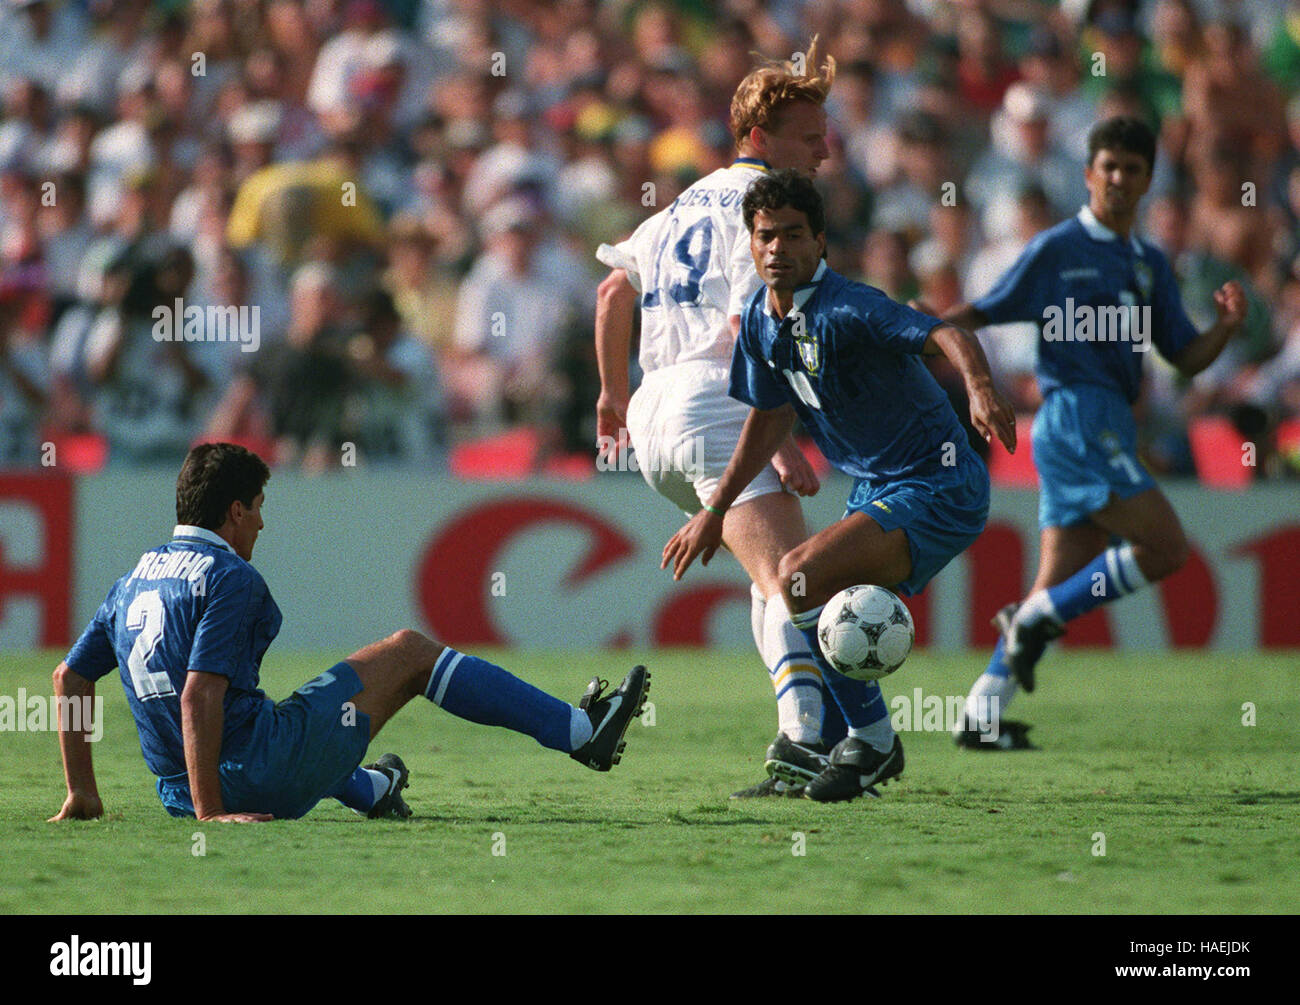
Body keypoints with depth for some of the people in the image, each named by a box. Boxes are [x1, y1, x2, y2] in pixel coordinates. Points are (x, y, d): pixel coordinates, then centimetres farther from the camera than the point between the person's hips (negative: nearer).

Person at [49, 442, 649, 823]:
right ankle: (582, 732, 11)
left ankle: (371, 791, 64)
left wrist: (82, 794, 18)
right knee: (408, 652, 6)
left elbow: (69, 678, 15)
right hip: (256, 781, -7)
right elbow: (200, 694, -23)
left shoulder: (134, 581, 13)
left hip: (177, 789, 7)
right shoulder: (229, 578, -12)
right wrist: (209, 812, -23)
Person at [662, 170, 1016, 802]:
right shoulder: (761, 320, 4)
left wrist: (979, 388, -57)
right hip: (876, 489, 9)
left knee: (800, 575, -24)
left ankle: (871, 740, -11)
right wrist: (714, 511, 20)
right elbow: (771, 416, 19)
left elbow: (946, 336, -36)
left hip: (936, 487, -9)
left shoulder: (845, 309, -22)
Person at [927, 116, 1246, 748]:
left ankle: (982, 715, 5)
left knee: (1059, 589, 4)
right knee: (1165, 547, -16)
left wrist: (1227, 327, -3)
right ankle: (1036, 618, -7)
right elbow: (986, 312, 0)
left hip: (1107, 429, 8)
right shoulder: (1059, 248, -2)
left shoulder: (1150, 264, 19)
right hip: (1076, 417, -8)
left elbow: (1186, 358, 16)